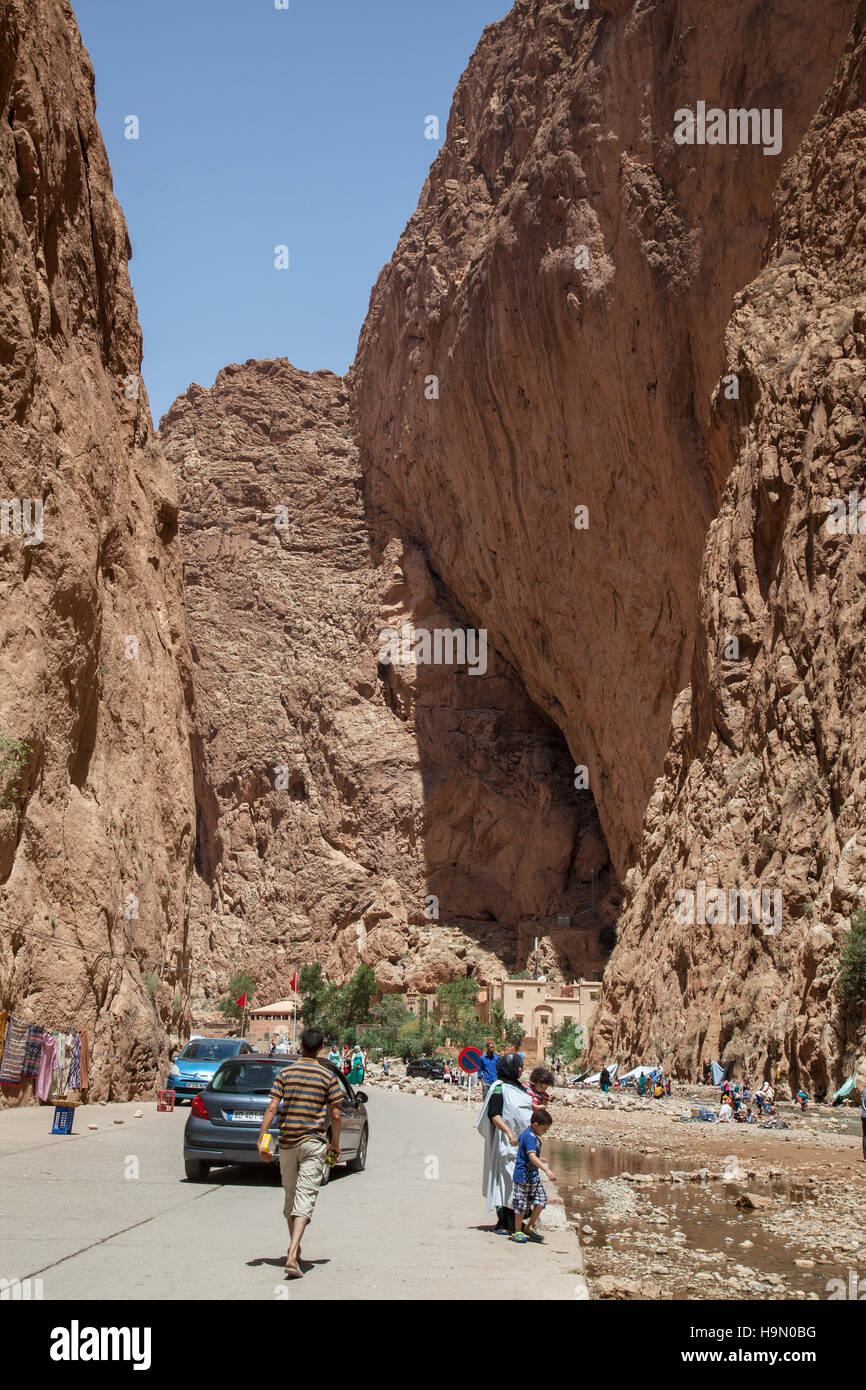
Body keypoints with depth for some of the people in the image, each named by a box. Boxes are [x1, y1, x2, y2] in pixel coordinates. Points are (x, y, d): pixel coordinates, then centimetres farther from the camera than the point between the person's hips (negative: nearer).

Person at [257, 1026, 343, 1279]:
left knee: (290, 1197, 17)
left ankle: (295, 1251, 29)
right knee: (305, 1198, -7)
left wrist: (261, 1140, -3)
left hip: (287, 1142, 2)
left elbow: (272, 1109, -5)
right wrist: (335, 1144, 12)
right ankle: (292, 1255, -22)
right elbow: (335, 1115, 0)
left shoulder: (285, 1073, 2)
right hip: (313, 1143, -2)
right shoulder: (327, 1077, -2)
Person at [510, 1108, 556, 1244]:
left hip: (534, 1175, 10)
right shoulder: (530, 1137, -20)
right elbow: (532, 1157, -33)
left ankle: (530, 1227, 15)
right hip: (523, 1175, -10)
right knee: (522, 1204, 0)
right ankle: (517, 1232, 12)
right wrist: (547, 1170, -41)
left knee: (541, 1200, 4)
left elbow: (518, 1141, 31)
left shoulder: (527, 1132, 10)